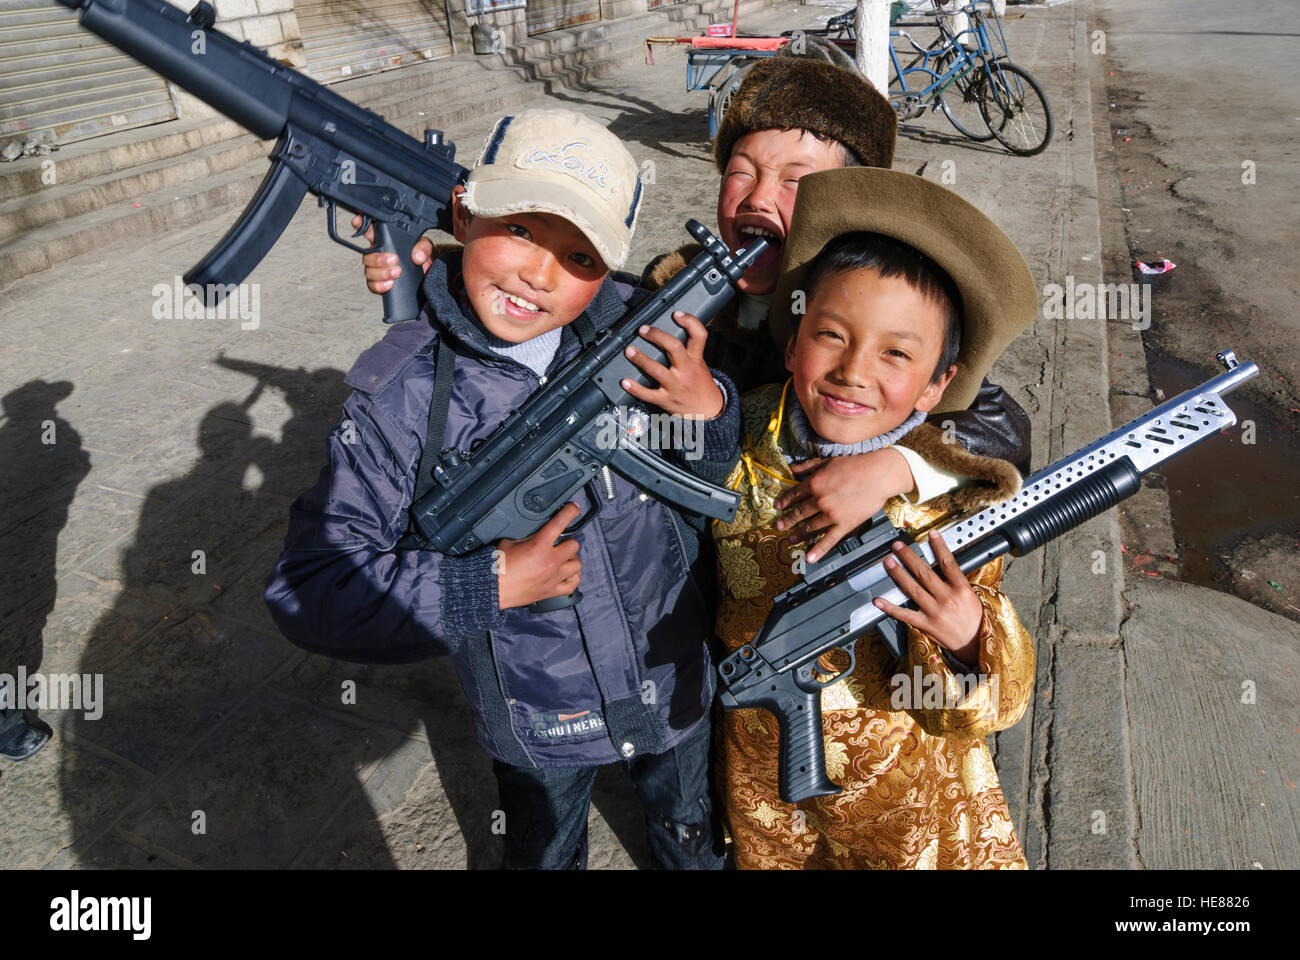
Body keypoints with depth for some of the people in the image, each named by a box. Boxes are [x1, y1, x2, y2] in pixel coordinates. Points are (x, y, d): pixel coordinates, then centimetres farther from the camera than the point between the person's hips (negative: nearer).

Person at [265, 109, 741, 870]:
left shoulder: (644, 332, -19)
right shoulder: (401, 394, -23)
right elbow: (305, 591, -22)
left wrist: (713, 412, -28)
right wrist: (488, 585, -30)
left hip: (673, 684, 2)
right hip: (535, 721, -1)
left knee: (694, 835, 33)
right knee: (543, 851, 32)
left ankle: (694, 850, 65)